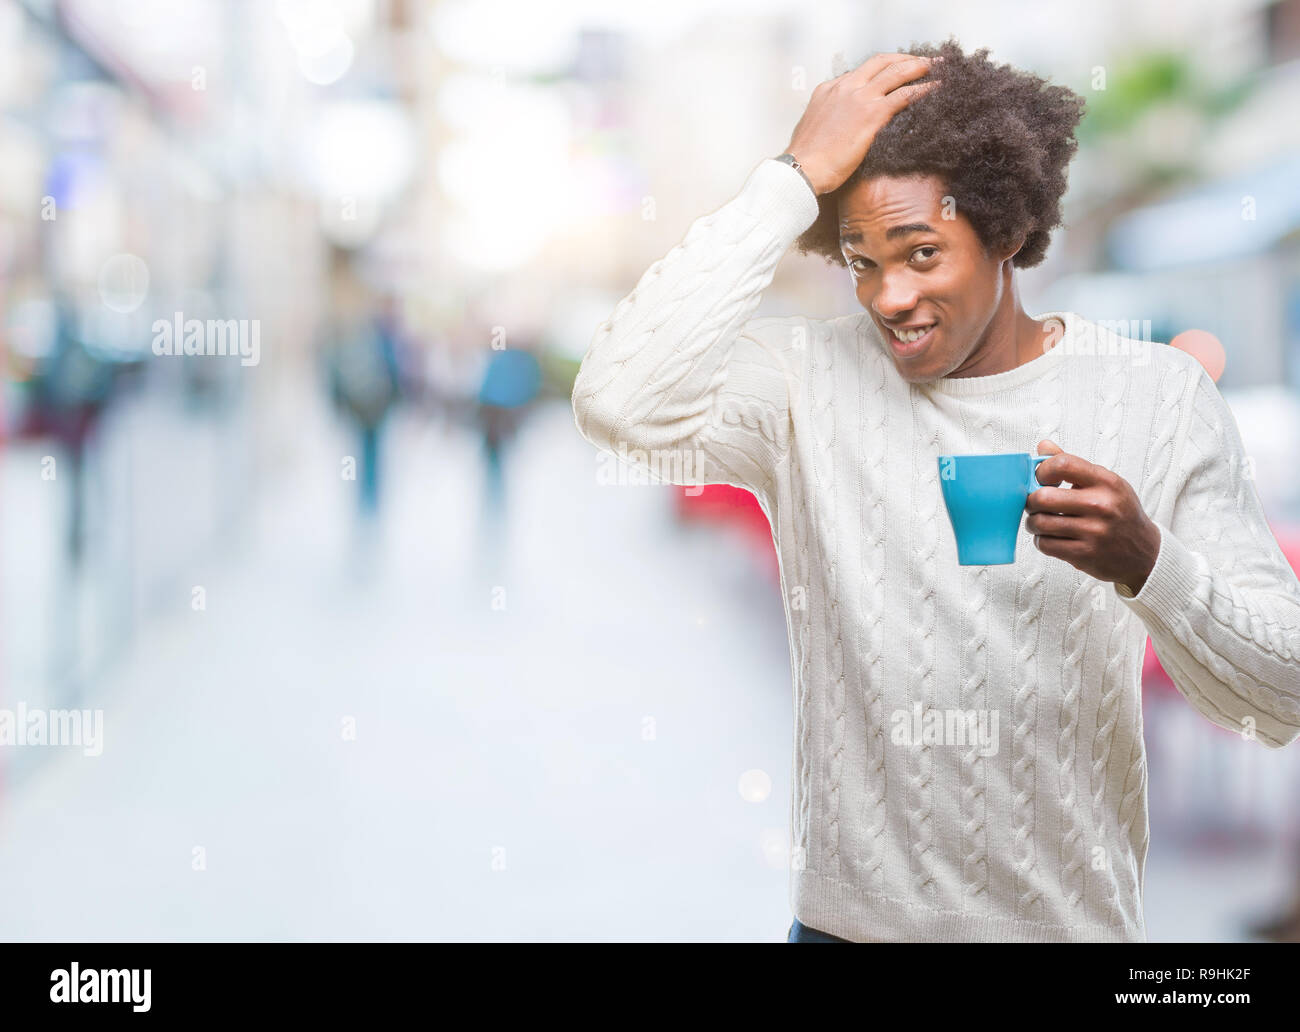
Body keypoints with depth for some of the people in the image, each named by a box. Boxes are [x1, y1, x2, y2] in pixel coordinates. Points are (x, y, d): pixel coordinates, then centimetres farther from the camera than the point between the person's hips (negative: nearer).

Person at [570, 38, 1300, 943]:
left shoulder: (1159, 395, -4)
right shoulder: (806, 379, -6)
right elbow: (620, 404, -27)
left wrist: (1149, 563, -24)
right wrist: (793, 179, -21)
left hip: (1076, 919, 0)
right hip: (854, 917, 0)